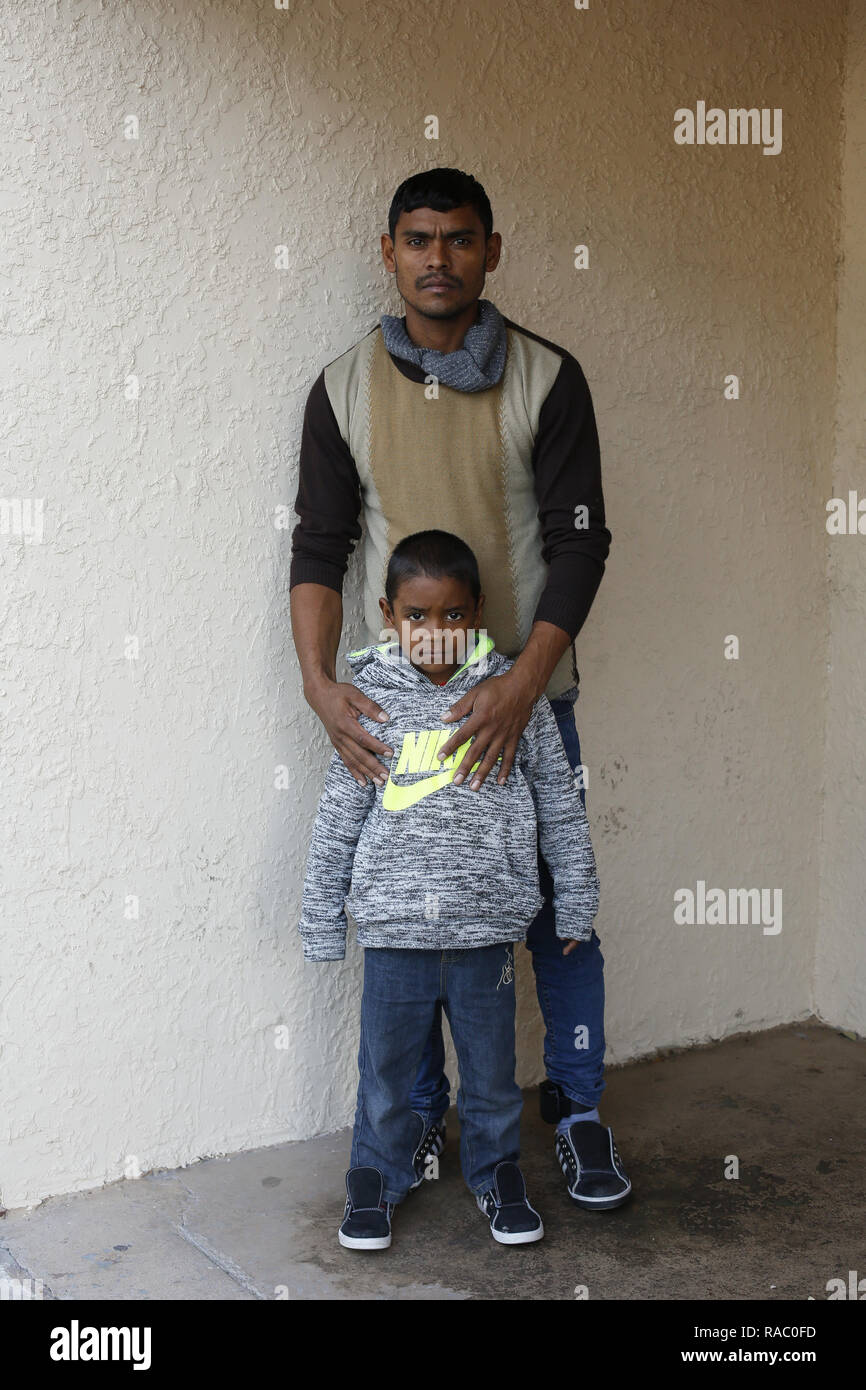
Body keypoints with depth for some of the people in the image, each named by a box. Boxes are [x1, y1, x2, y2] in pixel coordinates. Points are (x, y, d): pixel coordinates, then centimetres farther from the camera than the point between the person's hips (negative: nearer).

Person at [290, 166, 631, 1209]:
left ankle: (577, 1112, 24)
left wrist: (523, 685, -21)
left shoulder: (547, 379, -4)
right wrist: (320, 684, -16)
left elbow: (579, 540, -9)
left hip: (528, 694, -1)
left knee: (561, 905, 5)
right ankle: (416, 1117, 27)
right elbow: (319, 546, -1)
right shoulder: (344, 389, 1)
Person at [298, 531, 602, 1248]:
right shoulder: (371, 703, -3)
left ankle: (497, 1170, 38)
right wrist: (322, 920, 6)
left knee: (492, 1067, 16)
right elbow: (337, 821, 3)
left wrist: (575, 903, 10)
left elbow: (561, 806, 6)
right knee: (386, 1067, 12)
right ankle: (380, 1175, 34)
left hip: (486, 929, 0)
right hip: (394, 932, 0)